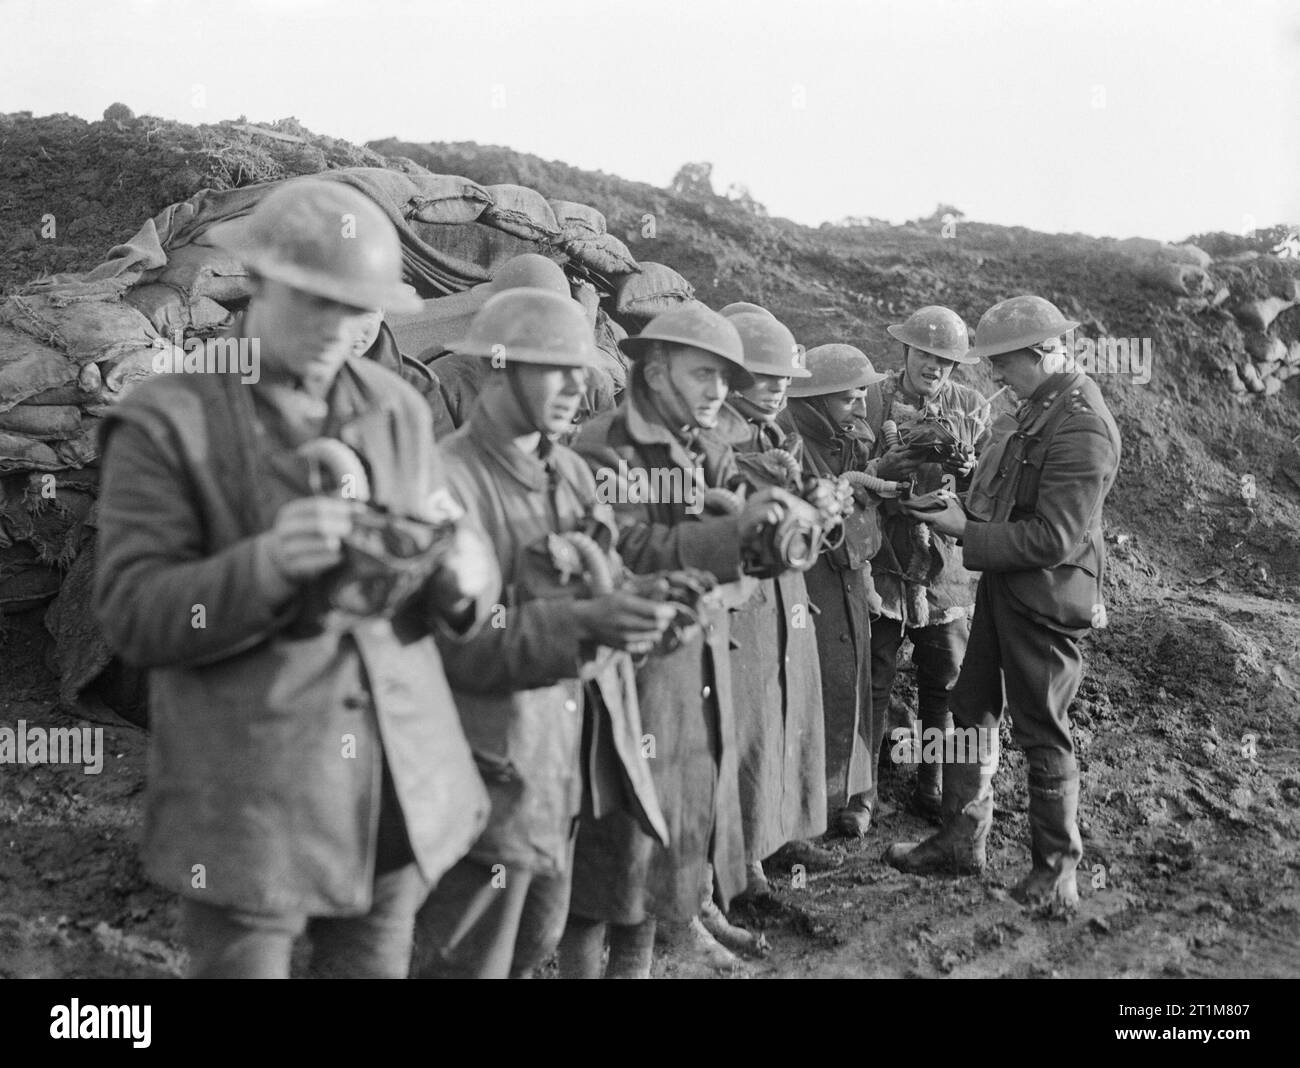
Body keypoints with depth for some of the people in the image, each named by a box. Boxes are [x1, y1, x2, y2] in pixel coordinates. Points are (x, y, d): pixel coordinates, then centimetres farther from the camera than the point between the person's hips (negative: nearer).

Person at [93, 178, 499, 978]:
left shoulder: (399, 408, 7)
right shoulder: (166, 422, -7)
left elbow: (469, 596, 7)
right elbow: (133, 616, -11)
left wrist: (458, 568, -17)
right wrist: (266, 564, -28)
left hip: (402, 788, 4)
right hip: (247, 802, -4)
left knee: (379, 966, 17)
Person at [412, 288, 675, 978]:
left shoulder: (572, 472, 8)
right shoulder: (448, 479, -16)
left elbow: (603, 582, 11)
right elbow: (457, 645, -20)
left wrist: (639, 610, -10)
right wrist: (579, 621, -30)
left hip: (569, 758, 7)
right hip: (491, 770, -7)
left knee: (538, 944, 19)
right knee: (470, 957, 5)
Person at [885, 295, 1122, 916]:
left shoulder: (1082, 427, -23)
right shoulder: (1035, 407, 7)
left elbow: (1055, 538, -25)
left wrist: (967, 531, -19)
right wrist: (958, 507, 0)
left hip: (1046, 600, -9)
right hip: (1002, 587, 9)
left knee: (1042, 732, 6)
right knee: (970, 713, 15)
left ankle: (1056, 865, 25)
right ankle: (961, 841, 30)